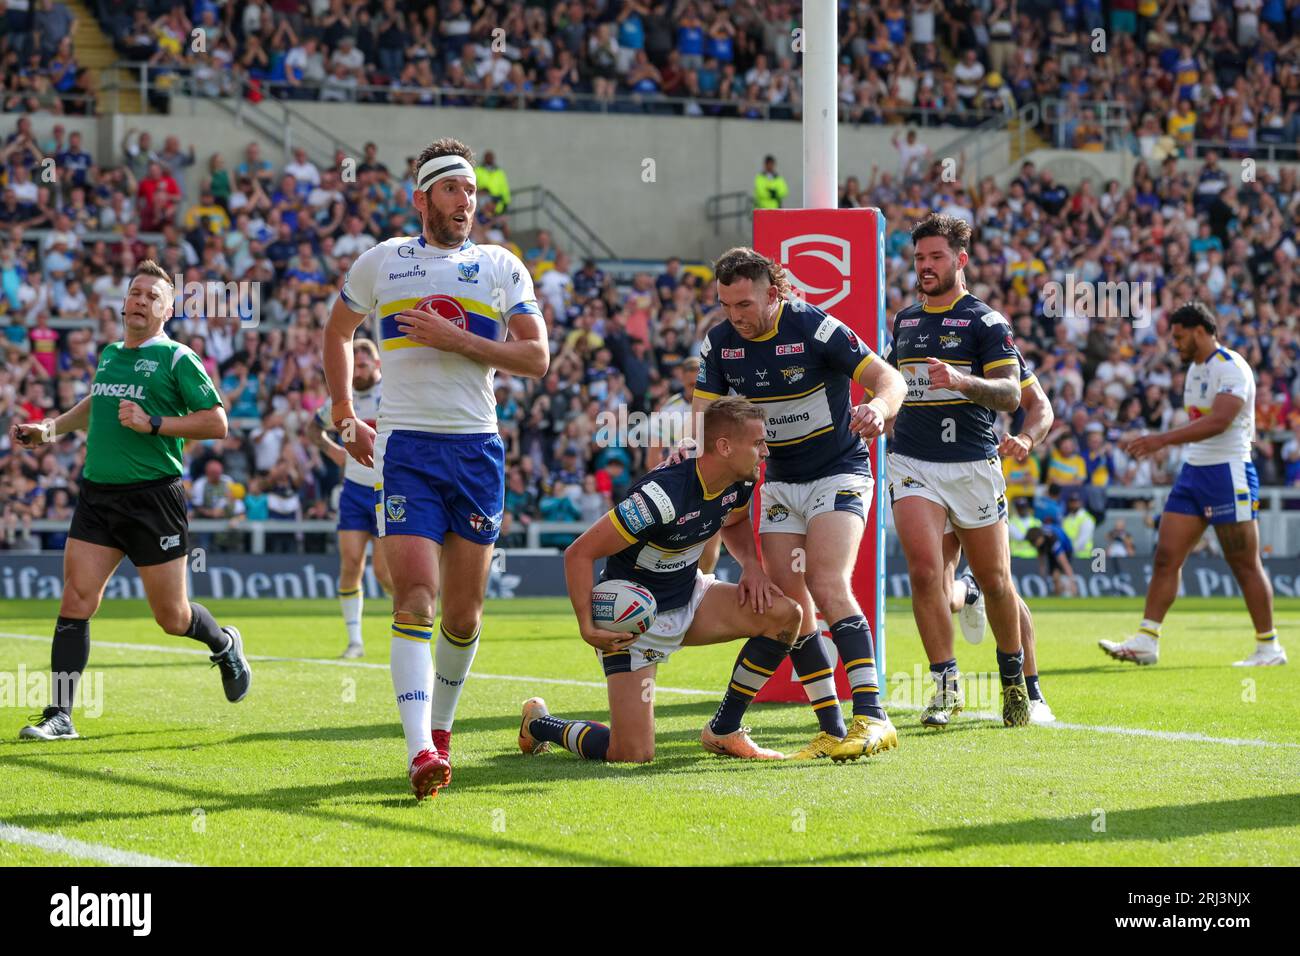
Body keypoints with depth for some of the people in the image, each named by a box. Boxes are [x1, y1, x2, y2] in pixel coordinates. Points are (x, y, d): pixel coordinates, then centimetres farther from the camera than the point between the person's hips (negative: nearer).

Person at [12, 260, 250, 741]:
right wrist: (51, 427, 24)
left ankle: (225, 644, 37)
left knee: (172, 617, 4)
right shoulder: (108, 354, 14)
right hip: (97, 497, 5)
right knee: (75, 601, -7)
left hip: (153, 498, -5)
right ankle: (60, 715, -5)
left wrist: (152, 423, -16)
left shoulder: (176, 358, -5)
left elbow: (216, 422, -9)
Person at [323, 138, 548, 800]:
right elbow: (338, 332, 24)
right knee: (415, 597, -16)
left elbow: (536, 357, 0)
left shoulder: (502, 268, 8)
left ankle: (440, 727, 30)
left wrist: (455, 338, -10)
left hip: (477, 448, 2)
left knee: (464, 612, 6)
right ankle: (420, 752, -25)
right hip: (404, 447, -2)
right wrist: (344, 416, 18)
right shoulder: (380, 262, 8)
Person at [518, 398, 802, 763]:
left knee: (786, 613, -11)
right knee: (632, 755, -15)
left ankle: (723, 731, 5)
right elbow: (579, 554, -27)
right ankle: (538, 723, 16)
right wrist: (587, 628, -29)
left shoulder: (739, 482, -8)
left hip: (689, 597, 8)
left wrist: (751, 564, -1)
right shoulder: (664, 494, -32)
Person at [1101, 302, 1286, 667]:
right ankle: (1146, 642, 0)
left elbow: (1218, 421, -28)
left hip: (1228, 473, -9)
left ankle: (1269, 648, 6)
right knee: (1166, 556, 1)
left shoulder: (1231, 368, -15)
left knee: (1245, 565, -3)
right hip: (1193, 472, 9)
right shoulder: (1195, 368, 15)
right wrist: (1156, 443, 15)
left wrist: (1162, 439, -33)